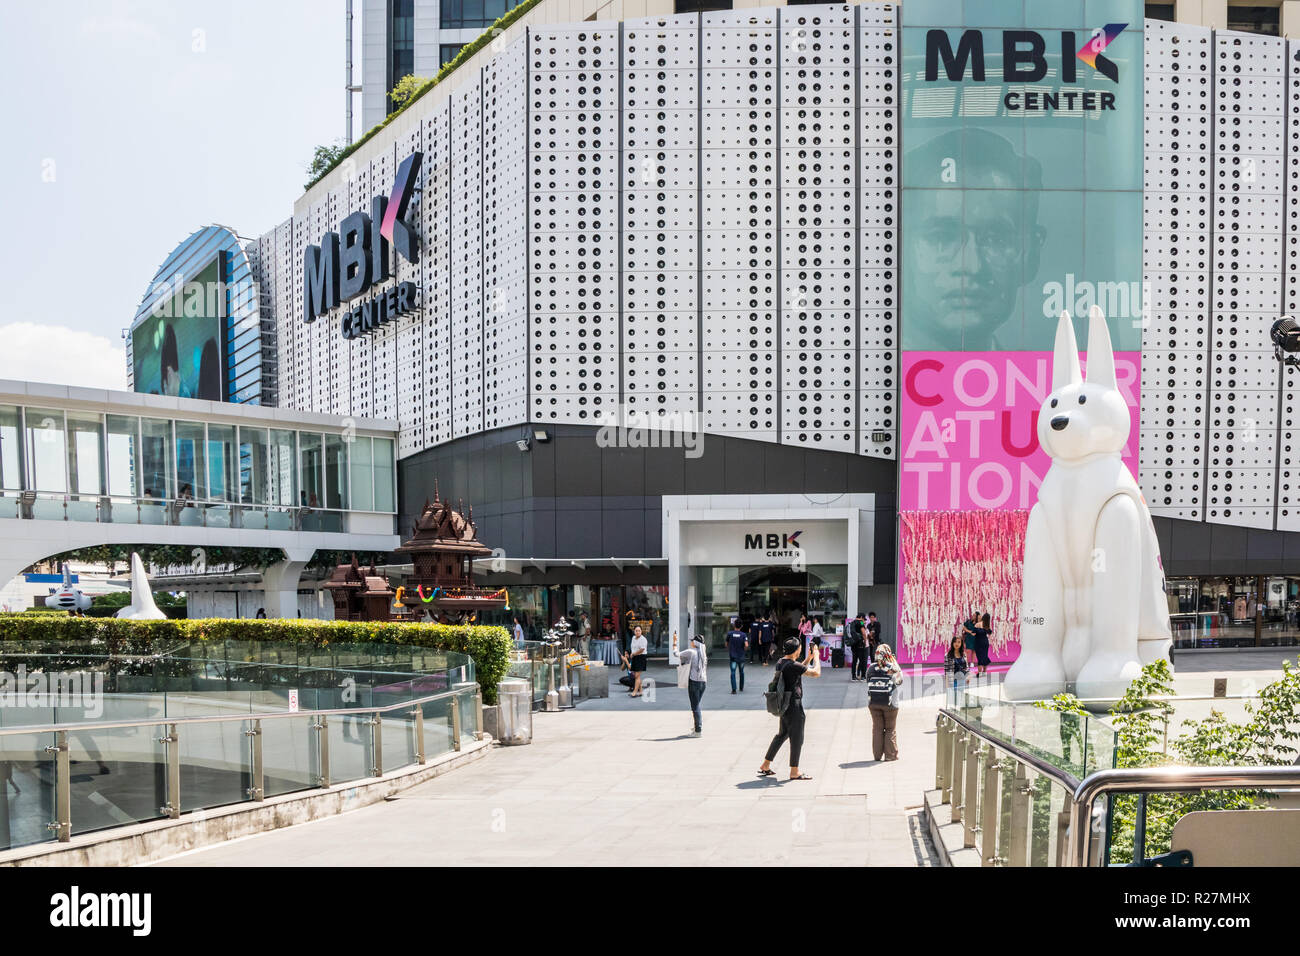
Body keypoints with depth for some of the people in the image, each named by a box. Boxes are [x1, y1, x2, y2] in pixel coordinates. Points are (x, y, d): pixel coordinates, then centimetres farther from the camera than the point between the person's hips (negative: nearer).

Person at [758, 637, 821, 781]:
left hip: (784, 704, 9)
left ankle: (765, 766, 23)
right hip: (794, 705, -9)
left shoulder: (781, 662, 7)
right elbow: (816, 673, -20)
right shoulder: (793, 665, -21)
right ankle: (794, 772, 9)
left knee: (782, 734, 20)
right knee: (797, 738, 2)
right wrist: (816, 657, -6)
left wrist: (809, 658, 15)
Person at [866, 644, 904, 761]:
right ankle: (890, 754, 10)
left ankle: (877, 754, 15)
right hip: (889, 703, -3)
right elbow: (899, 681, 7)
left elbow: (868, 683, 6)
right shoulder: (893, 668, -10)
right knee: (890, 728, 9)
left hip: (873, 703, 3)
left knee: (877, 727, 12)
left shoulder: (871, 668, -3)